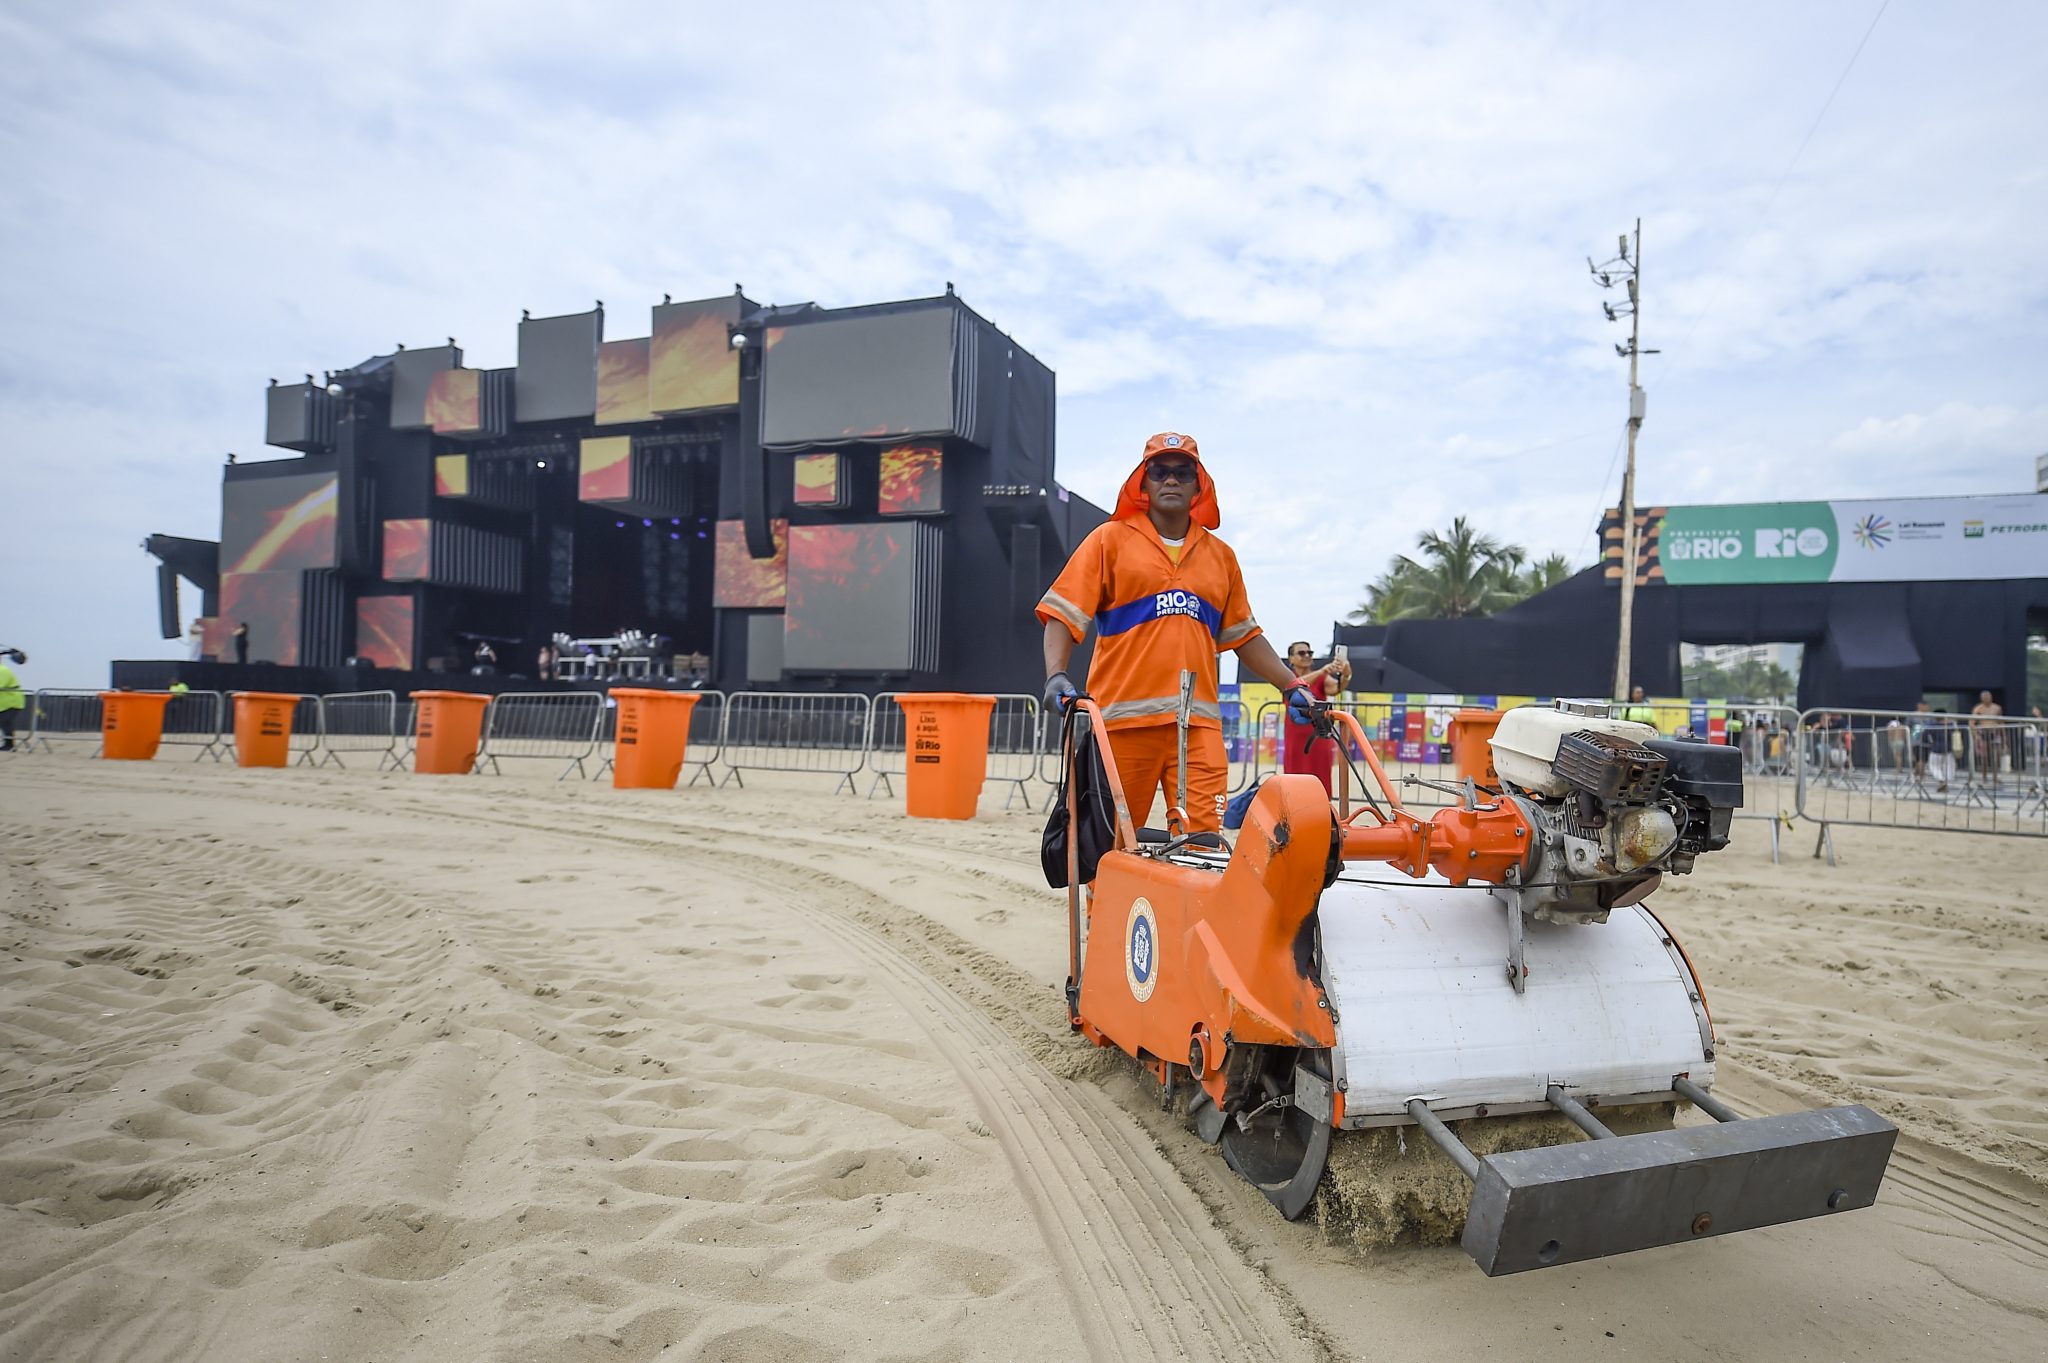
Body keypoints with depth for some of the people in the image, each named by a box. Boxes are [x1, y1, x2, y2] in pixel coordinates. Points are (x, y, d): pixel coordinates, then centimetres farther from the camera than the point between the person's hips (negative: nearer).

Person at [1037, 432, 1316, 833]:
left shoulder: (1220, 556, 19)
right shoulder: (1111, 538, 8)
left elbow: (1243, 634, 25)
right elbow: (1064, 614, 1)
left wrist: (1291, 685, 17)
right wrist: (1056, 675, -15)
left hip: (1199, 720, 3)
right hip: (1122, 717, -2)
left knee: (1203, 835, -9)